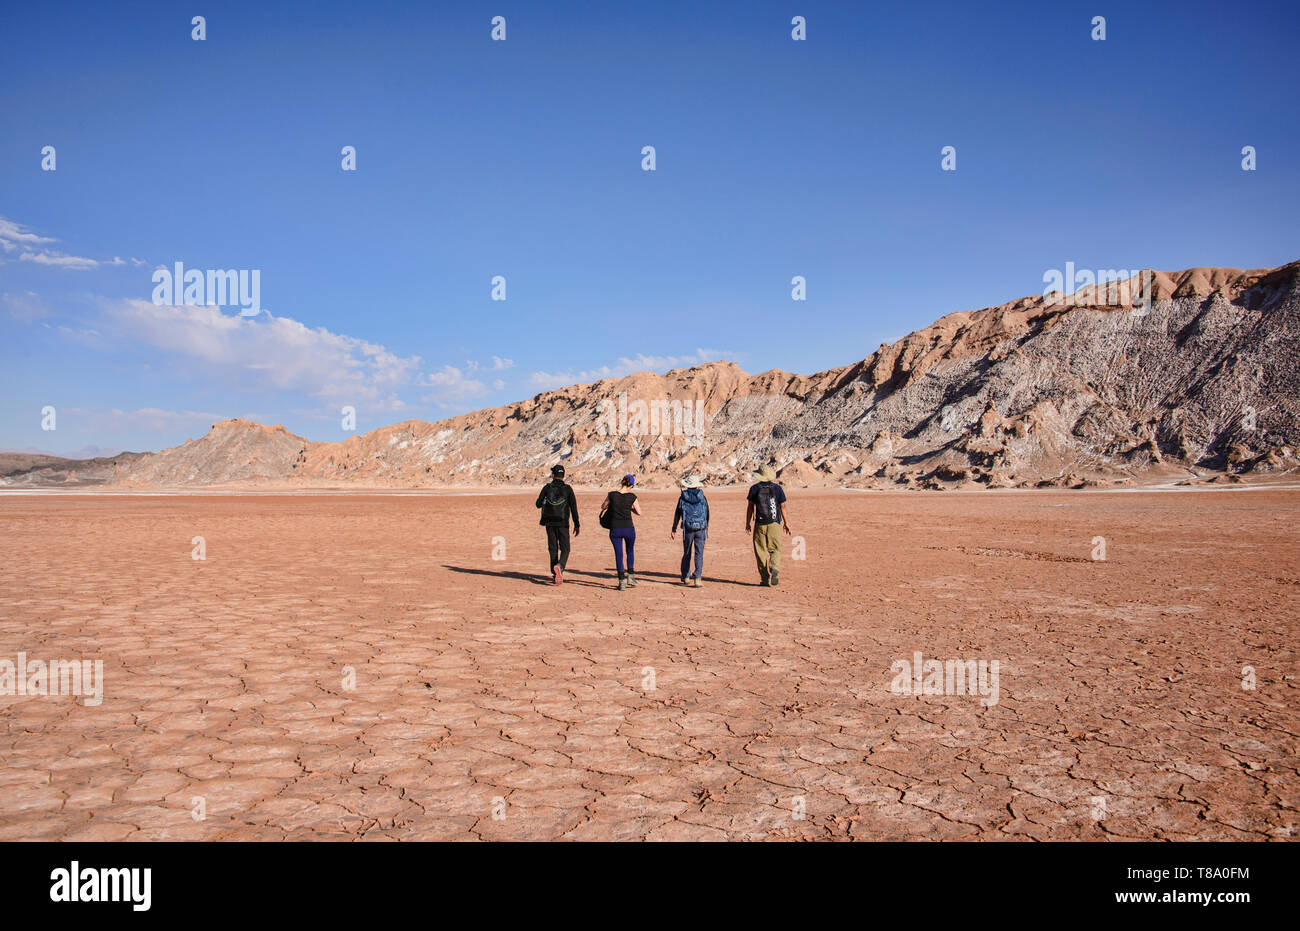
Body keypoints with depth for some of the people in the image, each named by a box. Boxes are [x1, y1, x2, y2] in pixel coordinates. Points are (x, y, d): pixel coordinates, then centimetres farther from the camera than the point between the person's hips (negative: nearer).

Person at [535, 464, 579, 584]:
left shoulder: (547, 487, 1)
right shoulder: (567, 488, -1)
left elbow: (538, 504, 5)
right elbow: (573, 507, -4)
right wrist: (576, 525, -1)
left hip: (549, 523, 2)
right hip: (563, 523, -2)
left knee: (553, 549, 10)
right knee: (565, 549, 3)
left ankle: (555, 574, 10)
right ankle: (559, 566, -25)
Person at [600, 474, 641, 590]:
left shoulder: (612, 495, -8)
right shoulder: (632, 497, -8)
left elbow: (603, 507, 8)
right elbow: (639, 512, 3)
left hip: (615, 529, 0)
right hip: (629, 528, 0)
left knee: (618, 554, 8)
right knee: (630, 551, 23)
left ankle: (622, 581, 3)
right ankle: (630, 577, 20)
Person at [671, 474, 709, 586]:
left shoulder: (682, 498, 0)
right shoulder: (702, 498, 1)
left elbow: (677, 514, 2)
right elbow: (707, 514, 7)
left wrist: (674, 529, 9)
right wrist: (706, 527, 20)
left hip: (688, 528, 1)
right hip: (701, 529, -1)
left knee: (686, 553, 15)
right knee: (699, 554, -1)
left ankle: (685, 577, 24)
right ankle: (697, 578, -10)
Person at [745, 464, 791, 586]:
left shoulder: (754, 488, 0)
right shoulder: (777, 488, 2)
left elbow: (750, 507, 2)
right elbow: (783, 507, 4)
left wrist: (747, 523, 10)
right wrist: (786, 523, 13)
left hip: (760, 524, 0)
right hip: (774, 523, 0)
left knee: (761, 551, 6)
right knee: (775, 550, 7)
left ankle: (765, 579, 6)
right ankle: (774, 568, -21)